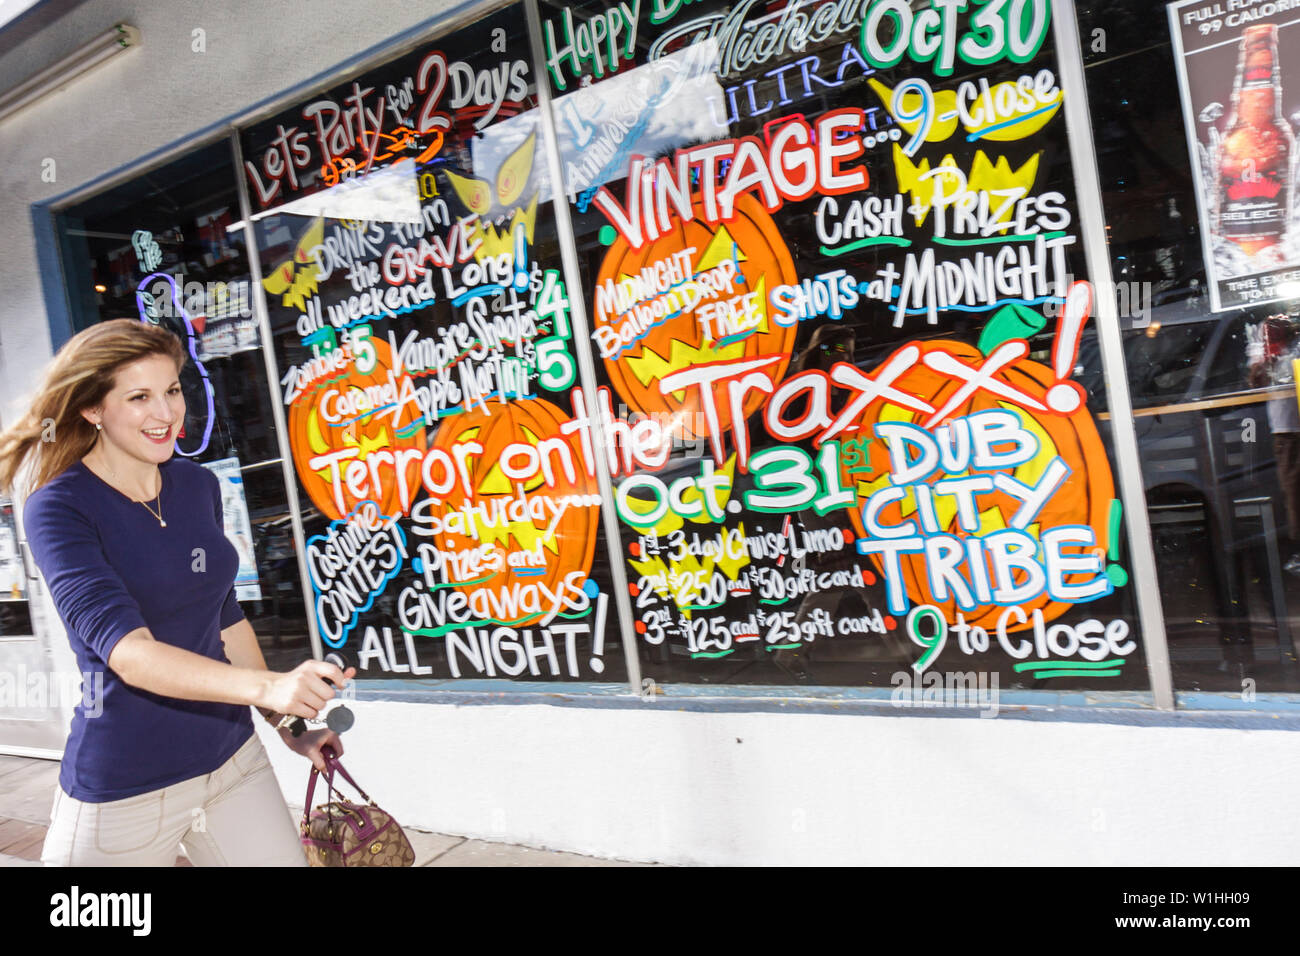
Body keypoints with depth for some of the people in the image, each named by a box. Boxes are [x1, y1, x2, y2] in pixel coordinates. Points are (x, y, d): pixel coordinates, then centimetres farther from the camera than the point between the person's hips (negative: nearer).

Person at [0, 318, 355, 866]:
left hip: (232, 759, 5)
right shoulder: (58, 508, -13)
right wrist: (267, 686, -39)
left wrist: (286, 723, 11)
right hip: (123, 791, -4)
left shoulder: (198, 486, 4)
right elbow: (126, 650, -26)